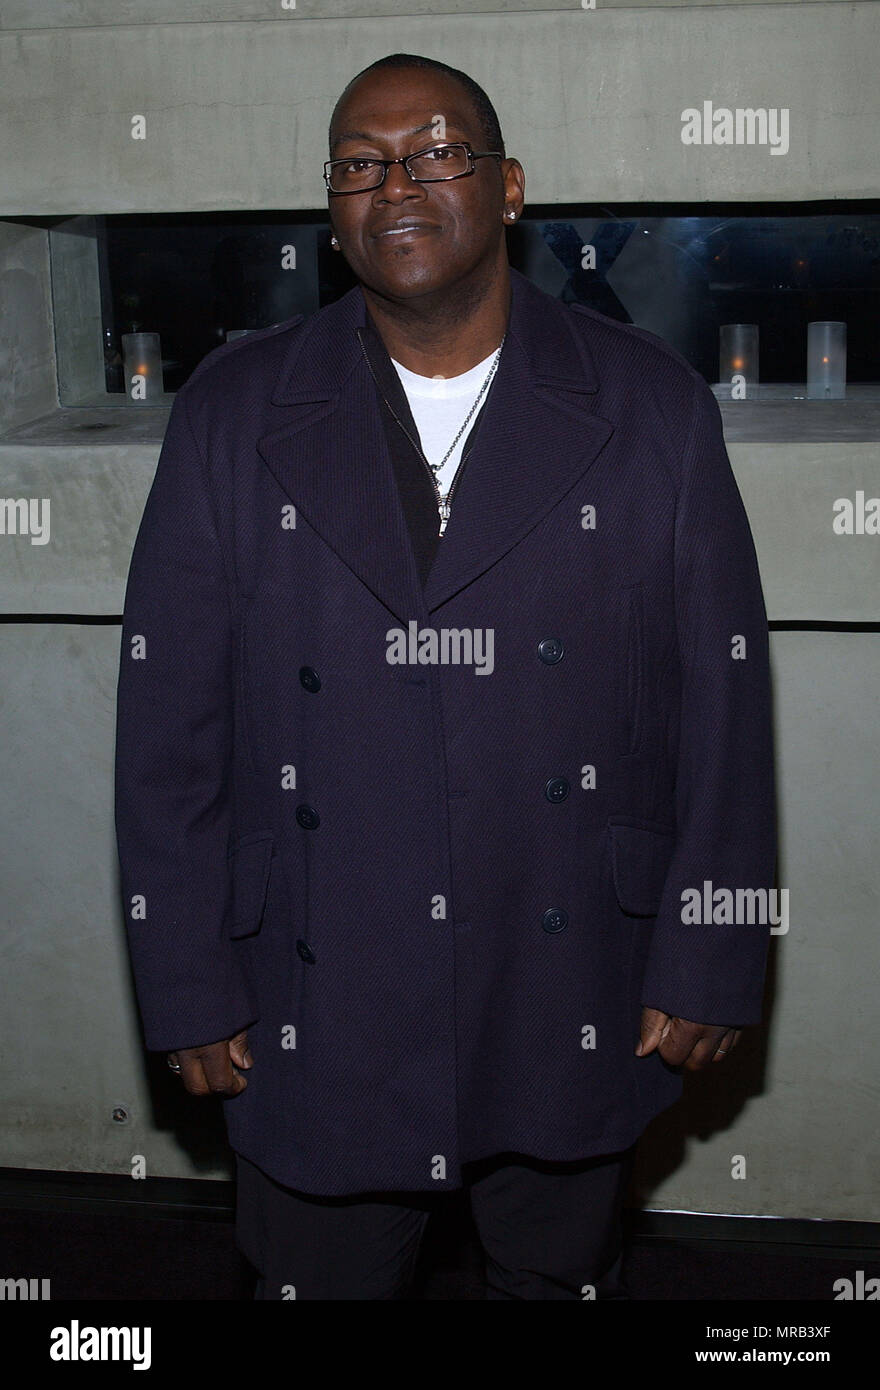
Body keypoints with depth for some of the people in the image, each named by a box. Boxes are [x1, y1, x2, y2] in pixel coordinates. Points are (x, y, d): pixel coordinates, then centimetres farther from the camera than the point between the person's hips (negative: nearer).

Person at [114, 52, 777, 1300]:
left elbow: (724, 701, -2)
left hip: (572, 1005, 0)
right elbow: (168, 718, -3)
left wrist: (710, 964, -3)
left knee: (566, 1279, 21)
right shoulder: (234, 413, -3)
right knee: (320, 1279, 19)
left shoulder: (651, 409, -4)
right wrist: (187, 986, -3)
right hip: (316, 1014, 1)